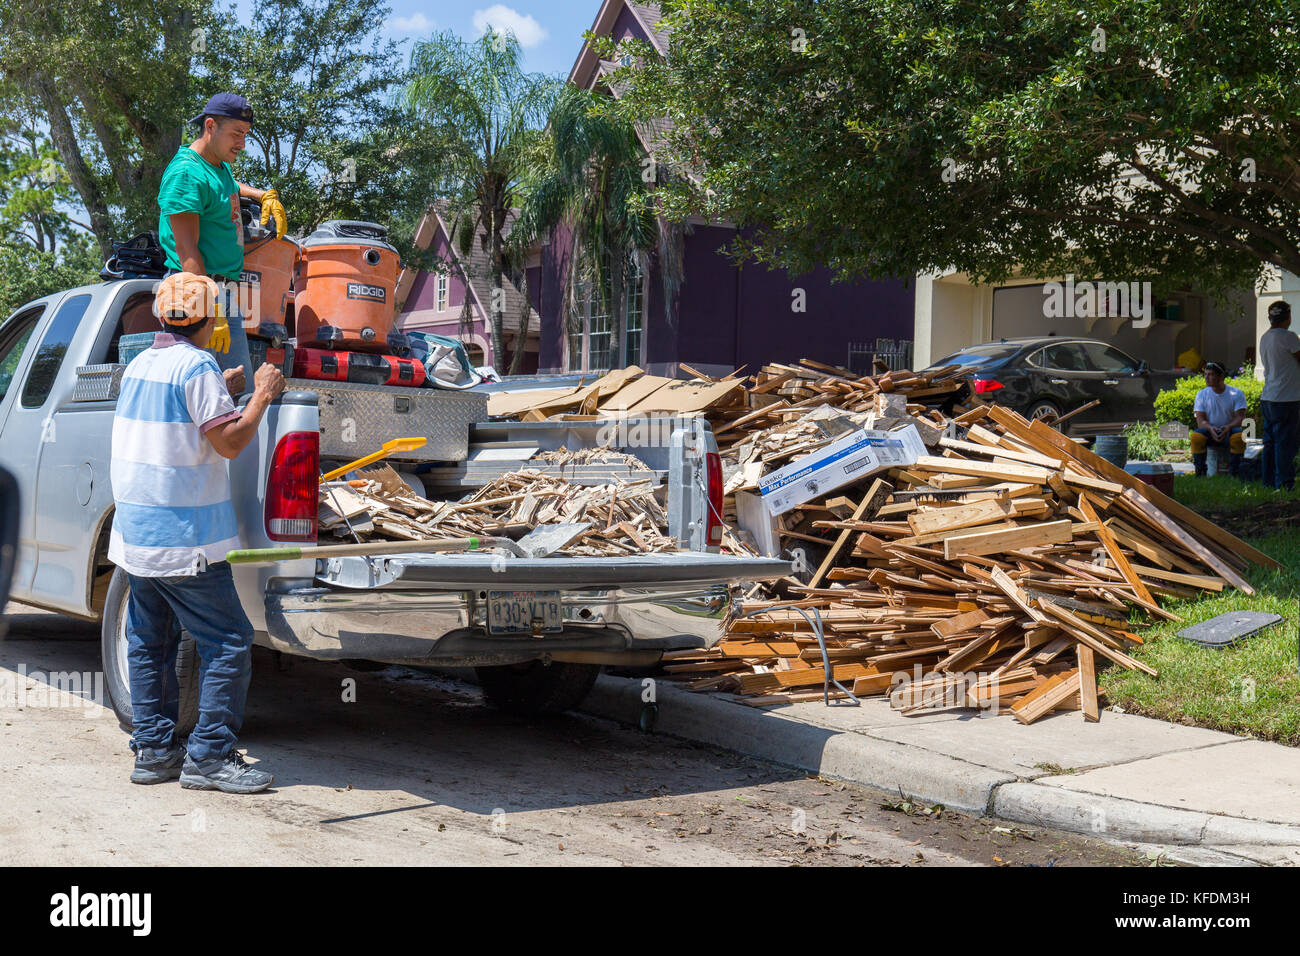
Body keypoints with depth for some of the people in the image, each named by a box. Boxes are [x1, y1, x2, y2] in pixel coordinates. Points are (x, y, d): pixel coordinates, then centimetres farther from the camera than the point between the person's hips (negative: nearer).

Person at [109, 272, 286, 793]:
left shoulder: (139, 364, 12)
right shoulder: (197, 366, -13)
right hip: (184, 540, -9)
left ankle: (153, 750, 18)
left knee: (148, 643, 13)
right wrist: (261, 396, -3)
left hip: (135, 531, 9)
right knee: (228, 644, -3)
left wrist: (222, 393, 24)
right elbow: (230, 442, -15)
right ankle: (208, 756, -4)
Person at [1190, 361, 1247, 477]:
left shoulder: (1236, 393, -2)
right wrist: (1210, 428, -28)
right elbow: (1200, 419, -5)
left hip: (1229, 430, -1)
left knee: (1239, 436, -35)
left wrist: (1228, 427, -31)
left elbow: (1240, 417, -10)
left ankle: (1234, 472, -19)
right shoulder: (1202, 394, 3)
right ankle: (1199, 471, -17)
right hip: (1210, 432, 1)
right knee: (1196, 436, -31)